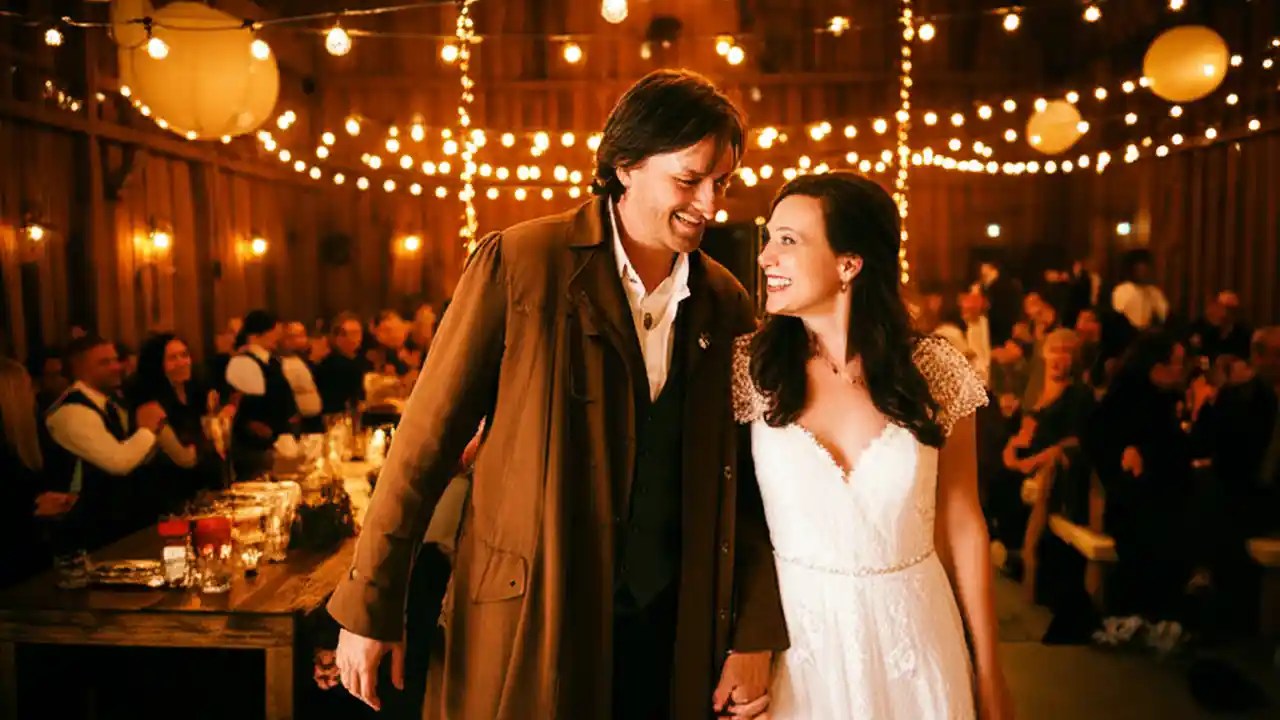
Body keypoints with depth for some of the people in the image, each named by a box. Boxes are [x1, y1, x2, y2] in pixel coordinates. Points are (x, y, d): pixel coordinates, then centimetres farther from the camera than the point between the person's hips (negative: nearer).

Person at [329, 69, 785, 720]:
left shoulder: (727, 303, 2)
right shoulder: (518, 263, -10)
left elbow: (745, 482, 5)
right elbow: (427, 436, -8)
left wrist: (755, 636, -1)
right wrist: (369, 605, -7)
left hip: (676, 638, 4)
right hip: (527, 628, -3)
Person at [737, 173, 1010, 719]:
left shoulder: (934, 372, -8)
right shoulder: (752, 367, -9)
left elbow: (963, 525, -1)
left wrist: (987, 671, 5)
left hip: (912, 635, 0)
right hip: (793, 632, 0)